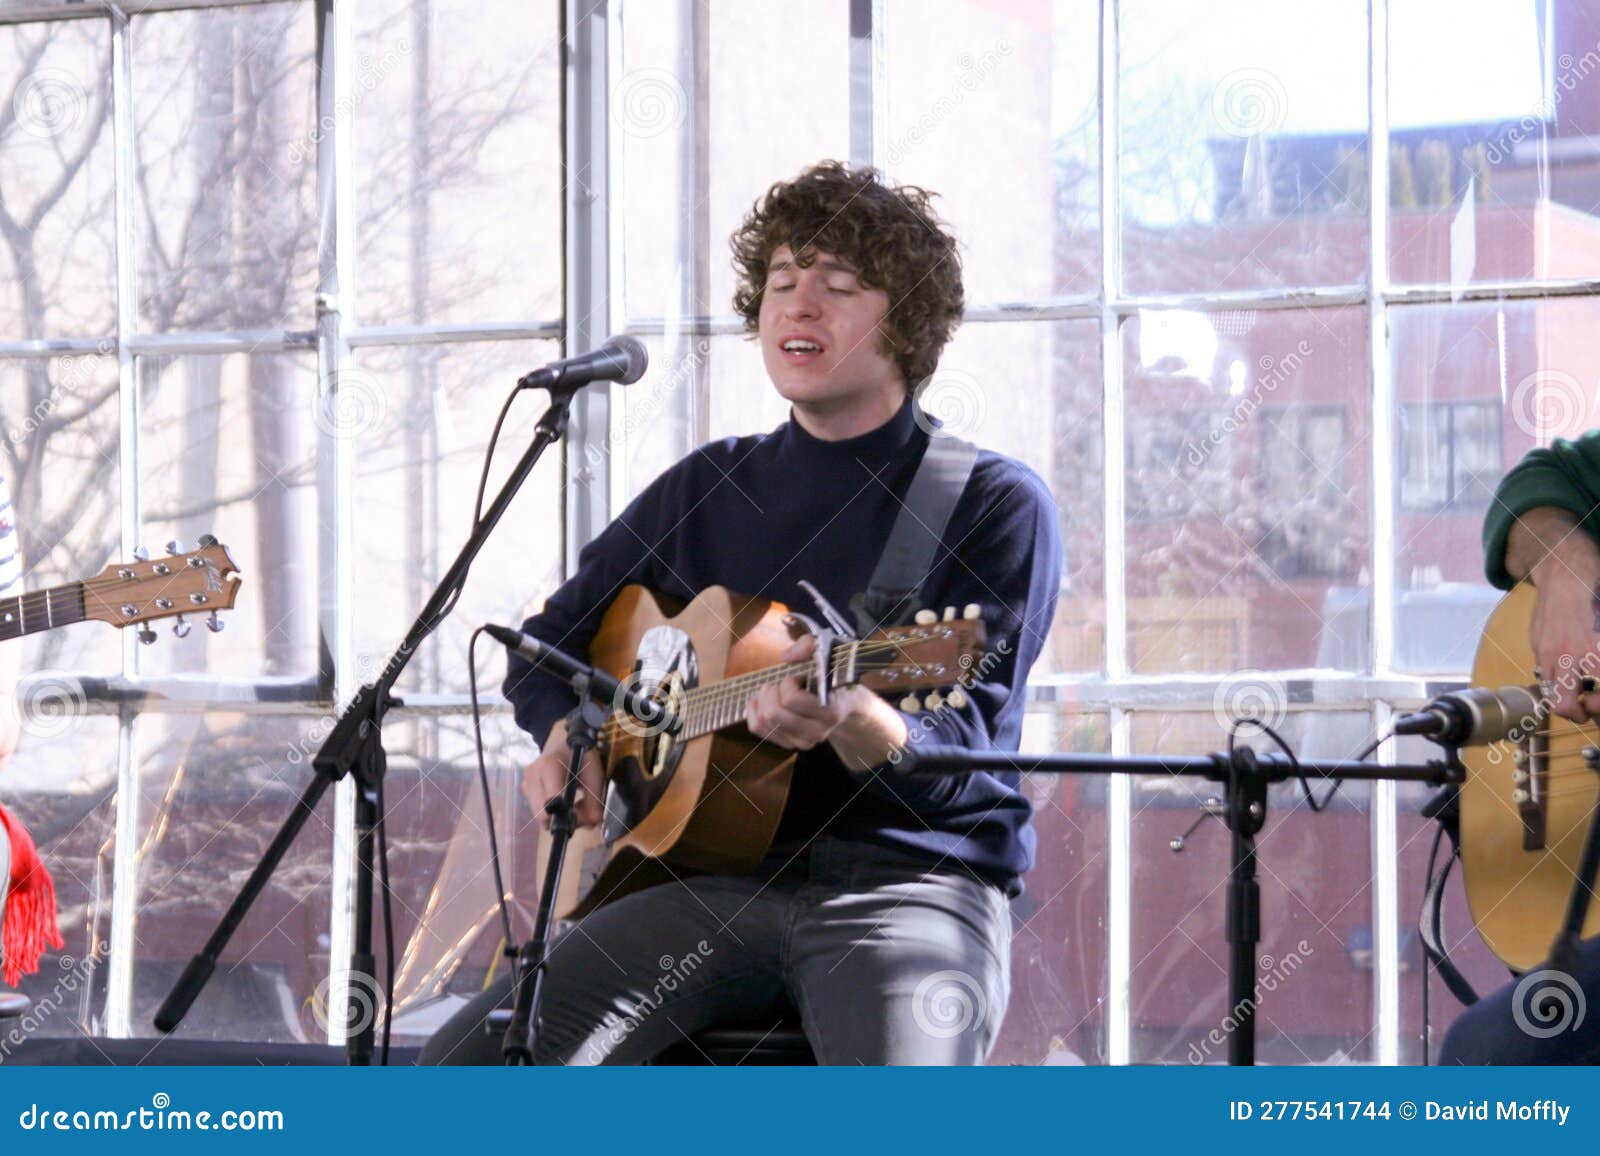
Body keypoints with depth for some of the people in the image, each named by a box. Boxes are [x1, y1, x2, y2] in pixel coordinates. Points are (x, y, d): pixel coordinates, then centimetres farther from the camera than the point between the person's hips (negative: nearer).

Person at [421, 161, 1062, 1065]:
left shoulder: (995, 506, 1)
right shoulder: (707, 489, 16)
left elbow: (958, 762, -9)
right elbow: (551, 643, 27)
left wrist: (854, 721, -32)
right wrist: (564, 737, 4)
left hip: (915, 879, -5)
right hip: (720, 877, 5)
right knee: (464, 1067, -18)